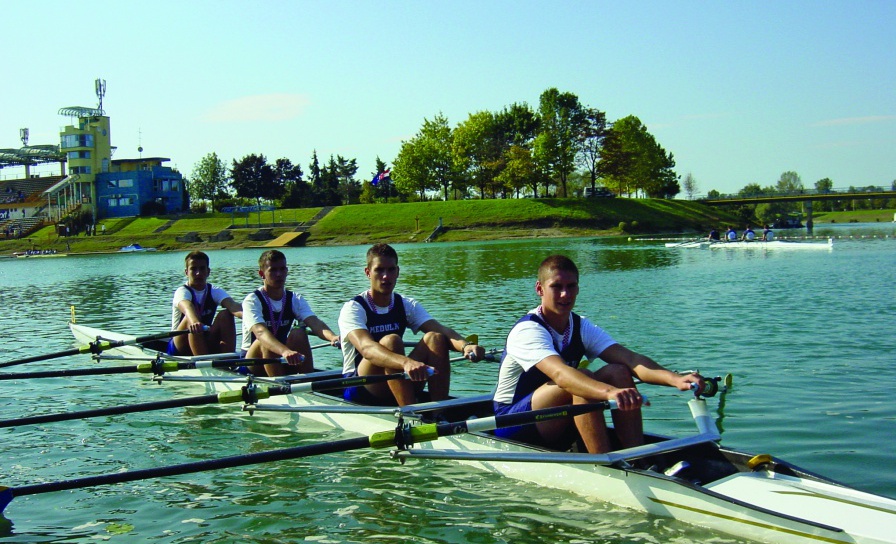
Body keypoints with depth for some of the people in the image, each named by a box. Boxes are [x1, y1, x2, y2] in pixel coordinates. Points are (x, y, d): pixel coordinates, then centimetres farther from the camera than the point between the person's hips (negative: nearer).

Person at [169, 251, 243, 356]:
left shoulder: (215, 292, 0)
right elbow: (187, 308, -36)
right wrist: (195, 323, -60)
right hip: (180, 349, -4)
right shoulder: (182, 292, -11)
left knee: (226, 315, -18)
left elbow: (232, 305, -23)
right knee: (191, 318, -32)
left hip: (206, 346, 4)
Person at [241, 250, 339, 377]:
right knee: (266, 343, -32)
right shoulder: (252, 300, -13)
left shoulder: (295, 299, 0)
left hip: (282, 363, 4)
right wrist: (285, 351, -54)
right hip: (254, 366, -4)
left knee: (298, 333, -22)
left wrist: (332, 337, -44)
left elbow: (315, 323, -20)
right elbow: (260, 332, -33)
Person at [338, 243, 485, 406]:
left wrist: (465, 346, -36)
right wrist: (406, 362, -51)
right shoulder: (353, 309, -11)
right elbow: (366, 348, -32)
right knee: (390, 341, -31)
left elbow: (442, 330, -13)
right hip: (360, 391, -5)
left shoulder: (407, 305, 6)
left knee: (435, 338, -17)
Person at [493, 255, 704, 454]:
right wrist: (610, 392, -58)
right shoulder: (527, 331, -21)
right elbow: (560, 373, -41)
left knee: (618, 372, -15)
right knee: (582, 379, -32)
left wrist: (675, 379, -34)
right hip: (513, 426, -7)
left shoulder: (582, 327, 0)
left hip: (555, 429, 7)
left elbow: (630, 359, -16)